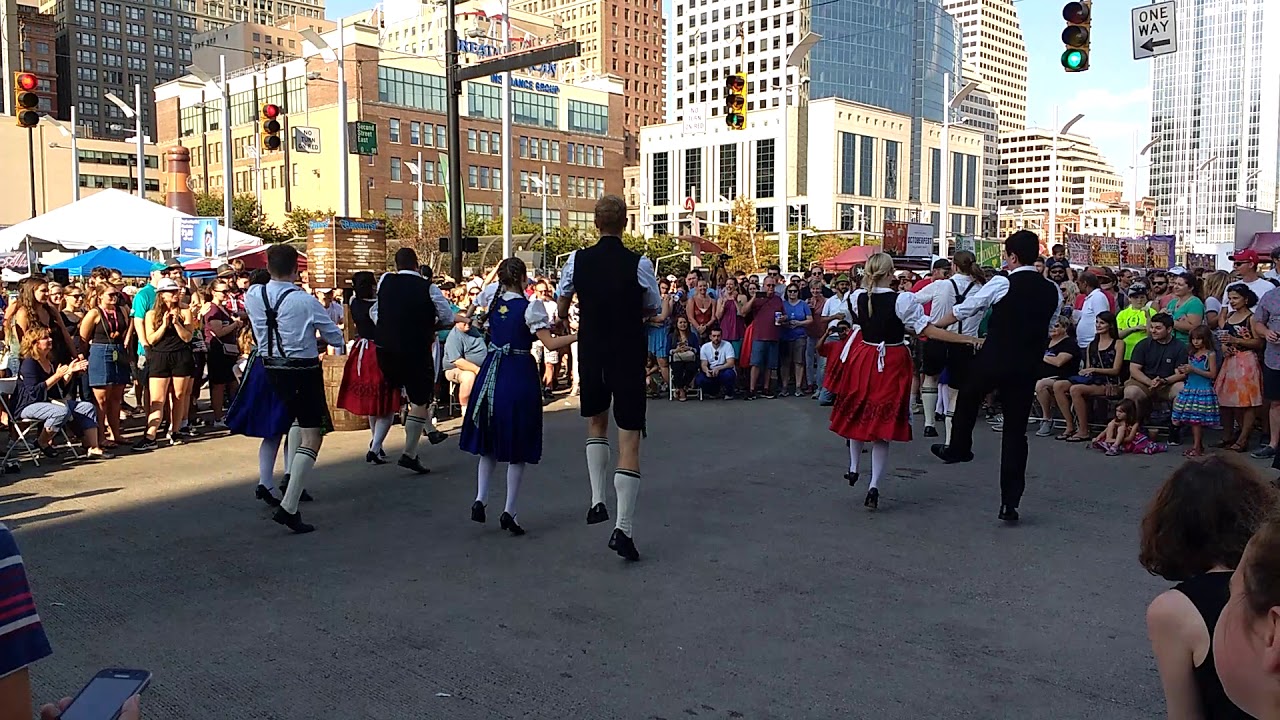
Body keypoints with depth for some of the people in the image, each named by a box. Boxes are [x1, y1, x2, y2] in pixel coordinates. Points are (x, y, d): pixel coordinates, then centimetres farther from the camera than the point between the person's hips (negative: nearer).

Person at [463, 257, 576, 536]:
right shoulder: (530, 307, -13)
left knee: (489, 442, 18)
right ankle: (509, 511, 3)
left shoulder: (491, 296, 2)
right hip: (520, 375, -5)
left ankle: (480, 499, 7)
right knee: (518, 445, 4)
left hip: (492, 373, 5)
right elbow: (550, 344, -19)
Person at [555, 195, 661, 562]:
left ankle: (597, 501, 18)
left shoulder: (578, 260, -4)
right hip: (629, 357, -3)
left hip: (592, 355, 3)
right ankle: (623, 528, -7)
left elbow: (562, 307, 13)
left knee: (596, 424, 27)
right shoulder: (639, 264, -12)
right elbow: (653, 309, 3)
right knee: (629, 441, -1)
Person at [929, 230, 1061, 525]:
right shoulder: (1052, 291, 6)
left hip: (994, 359, -4)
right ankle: (1010, 503, 7)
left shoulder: (1002, 283, -8)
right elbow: (1049, 330, 15)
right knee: (1016, 431, 7)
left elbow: (964, 309, 1)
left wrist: (935, 325, 17)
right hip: (1029, 366, 4)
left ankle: (958, 448, 46)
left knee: (968, 397, 28)